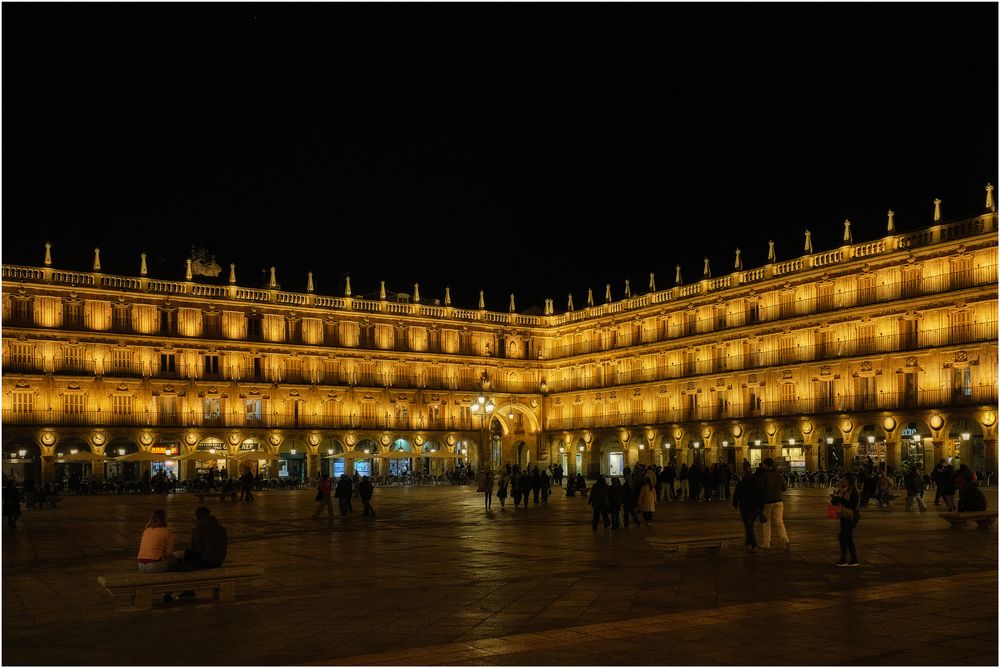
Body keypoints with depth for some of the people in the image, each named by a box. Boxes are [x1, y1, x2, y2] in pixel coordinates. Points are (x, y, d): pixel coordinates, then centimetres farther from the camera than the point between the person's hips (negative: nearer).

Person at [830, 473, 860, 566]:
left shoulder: (854, 492, -15)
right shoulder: (842, 490, 8)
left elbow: (852, 505, -24)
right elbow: (835, 502, 12)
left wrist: (840, 500, -25)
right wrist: (834, 498, -9)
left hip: (851, 517, -8)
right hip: (844, 517, 8)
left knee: (842, 536, -11)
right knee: (848, 538, 11)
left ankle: (843, 559, -5)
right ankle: (854, 560, 18)